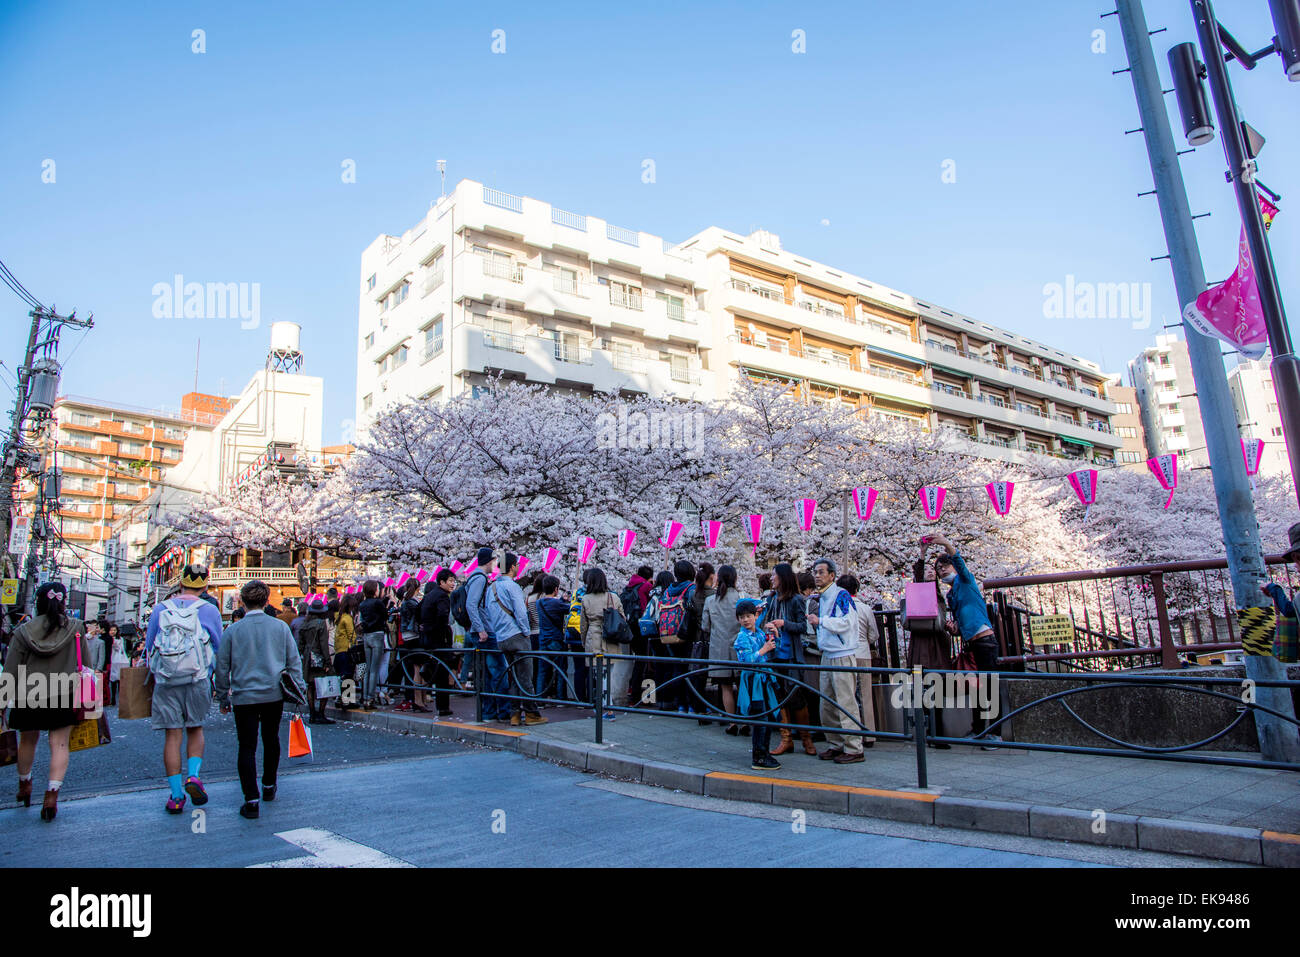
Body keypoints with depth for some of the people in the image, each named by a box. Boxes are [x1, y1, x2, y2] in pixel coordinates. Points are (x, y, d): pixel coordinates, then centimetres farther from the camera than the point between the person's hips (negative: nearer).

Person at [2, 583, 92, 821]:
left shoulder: (23, 632, -6)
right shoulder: (76, 629, -8)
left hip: (28, 697, 2)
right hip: (63, 697, -1)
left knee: (27, 742, 23)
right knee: (59, 744, 4)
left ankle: (24, 785, 42)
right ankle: (52, 795, -6)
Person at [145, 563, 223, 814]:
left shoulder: (160, 609, 3)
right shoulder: (209, 610, -2)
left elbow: (149, 647, 11)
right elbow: (218, 648, 4)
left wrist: (154, 674, 25)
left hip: (165, 682, 1)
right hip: (198, 680, -1)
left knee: (172, 735, 5)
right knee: (195, 729, 17)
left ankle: (176, 795, 7)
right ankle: (193, 775, -2)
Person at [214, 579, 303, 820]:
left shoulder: (233, 630, -5)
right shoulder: (280, 626, -3)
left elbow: (222, 666, 1)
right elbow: (294, 662, 0)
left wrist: (223, 698, 12)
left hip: (244, 697, -2)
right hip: (274, 694, 2)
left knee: (247, 746, 3)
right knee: (271, 740, 20)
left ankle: (251, 800, -4)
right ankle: (269, 786, 35)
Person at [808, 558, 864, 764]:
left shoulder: (841, 595, -10)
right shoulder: (821, 598, 16)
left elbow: (846, 622, -21)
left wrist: (821, 621, -19)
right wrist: (814, 622, 11)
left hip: (842, 656, -9)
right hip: (827, 656, 9)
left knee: (846, 704, -7)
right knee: (827, 705, 11)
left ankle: (854, 749, 0)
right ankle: (836, 745, 21)